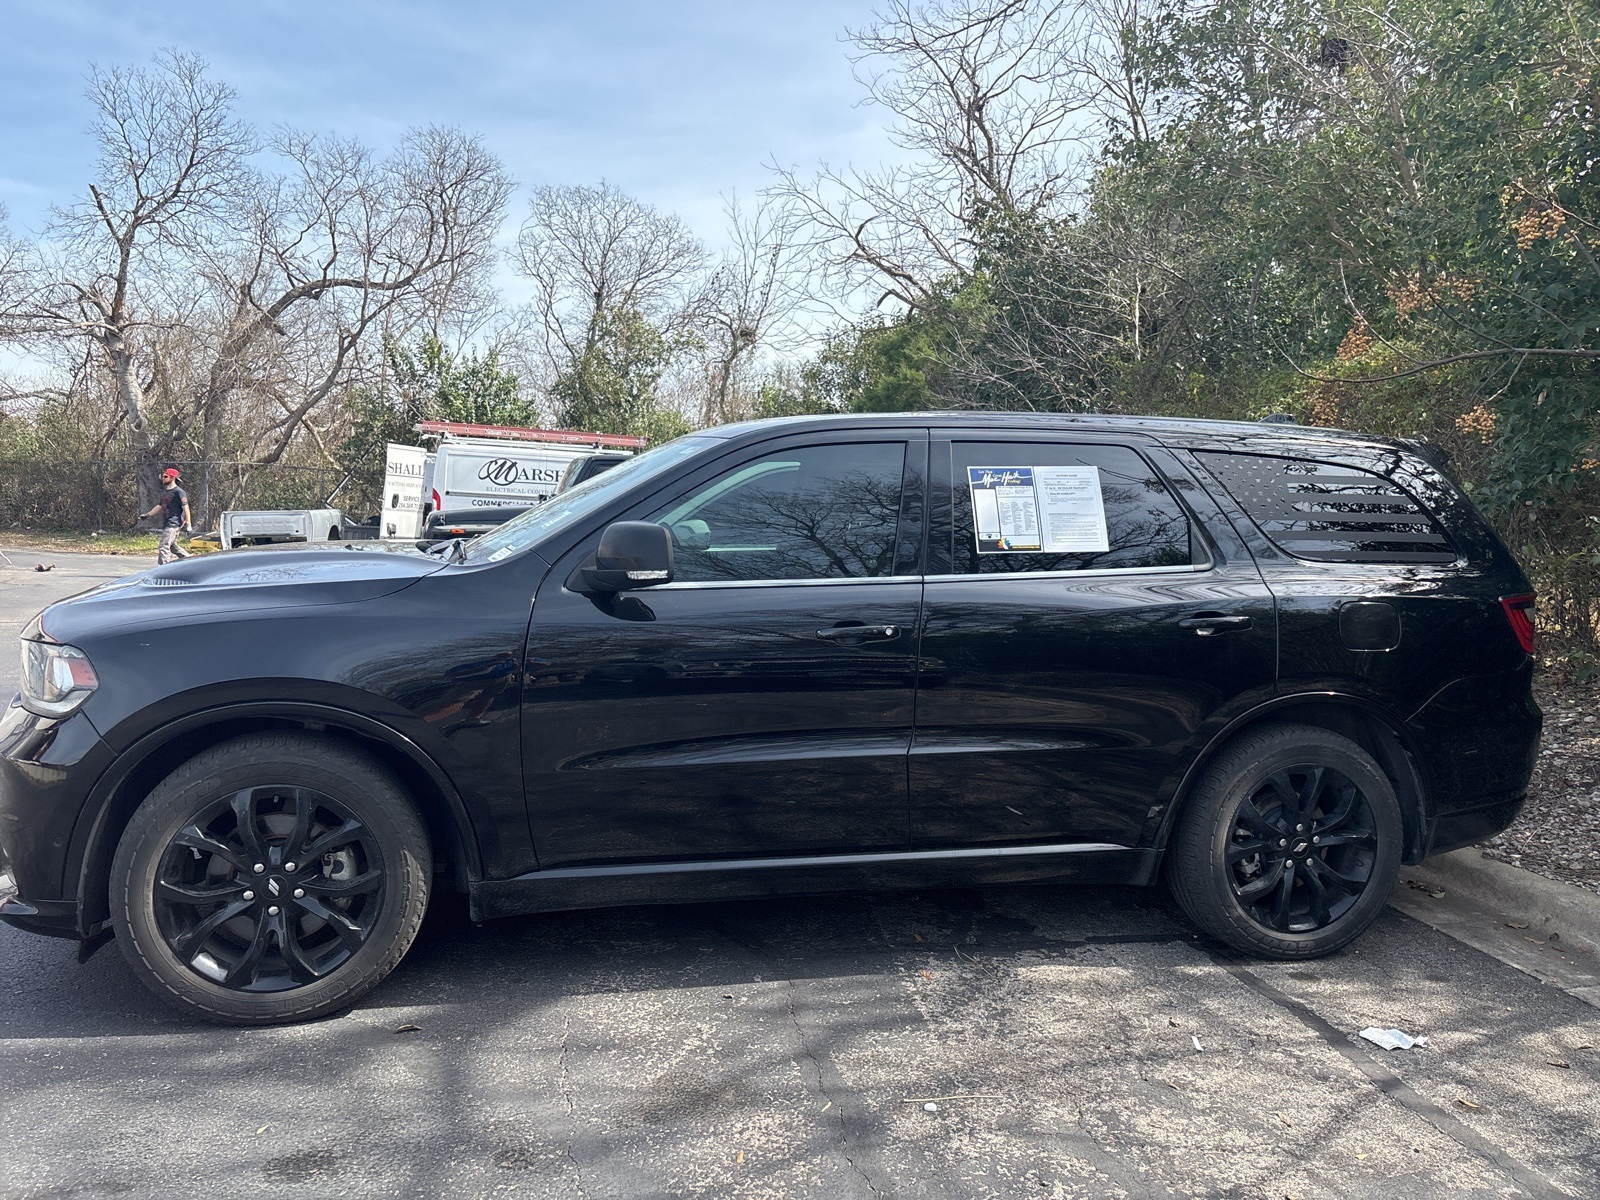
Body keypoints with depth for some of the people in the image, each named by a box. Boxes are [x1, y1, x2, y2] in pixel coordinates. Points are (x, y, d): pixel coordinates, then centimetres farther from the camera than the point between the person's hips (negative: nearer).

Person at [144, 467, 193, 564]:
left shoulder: (178, 492, -10)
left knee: (164, 547, -14)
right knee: (173, 546, 16)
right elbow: (160, 506, 27)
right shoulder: (165, 492, 18)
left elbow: (185, 507, -14)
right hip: (166, 524, 10)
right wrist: (147, 515, 23)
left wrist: (188, 523, -20)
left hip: (173, 524, -10)